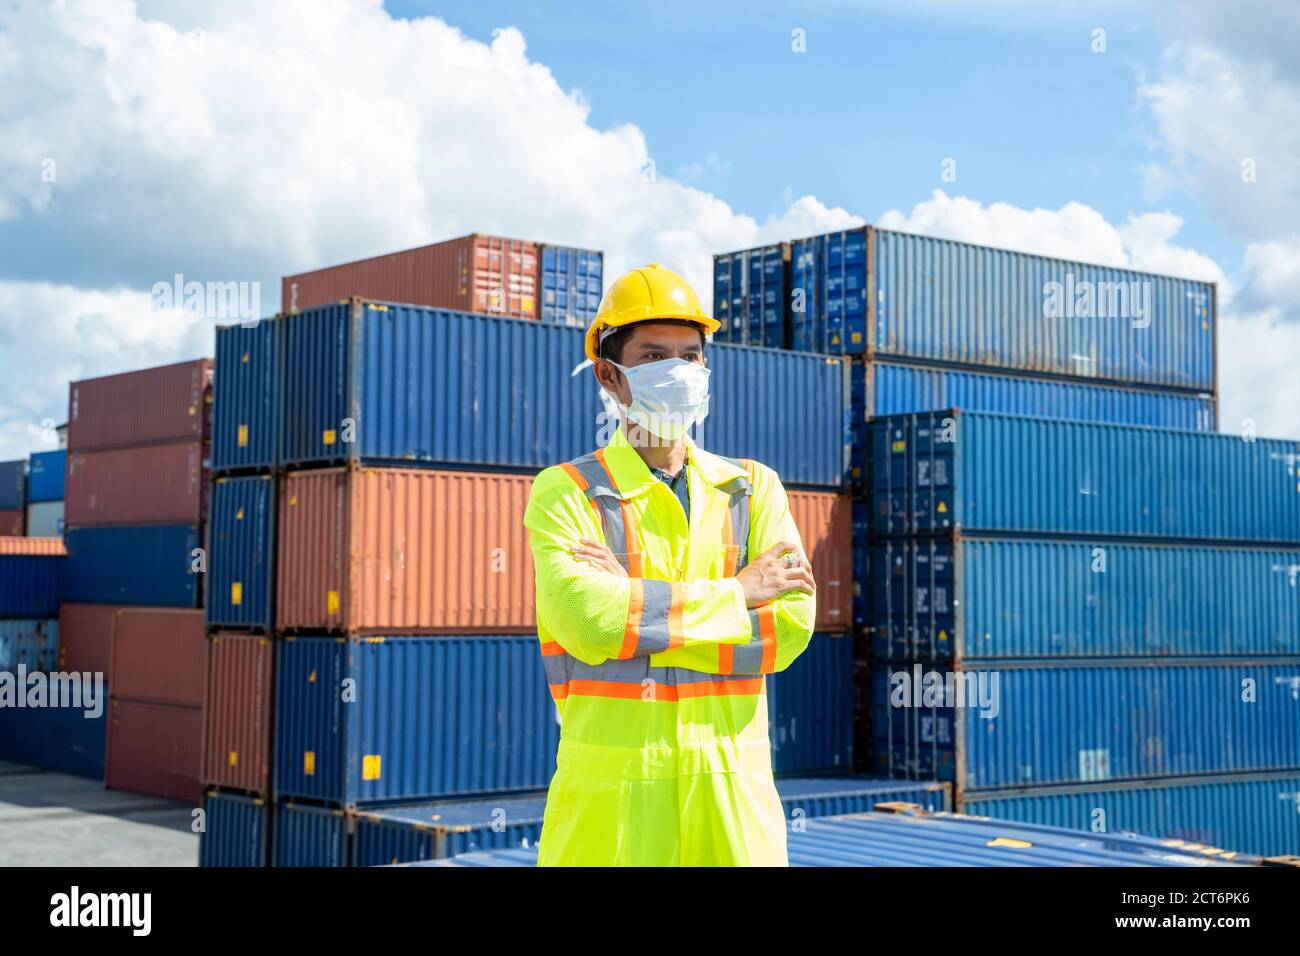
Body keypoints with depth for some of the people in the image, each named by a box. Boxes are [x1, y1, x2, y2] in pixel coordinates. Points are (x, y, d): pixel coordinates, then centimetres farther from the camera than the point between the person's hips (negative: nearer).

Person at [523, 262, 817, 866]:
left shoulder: (754, 488, 11)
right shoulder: (566, 493, 2)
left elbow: (791, 626, -4)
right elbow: (583, 618, -16)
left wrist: (634, 599, -10)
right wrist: (736, 593, -7)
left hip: (732, 792, 3)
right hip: (609, 790, -2)